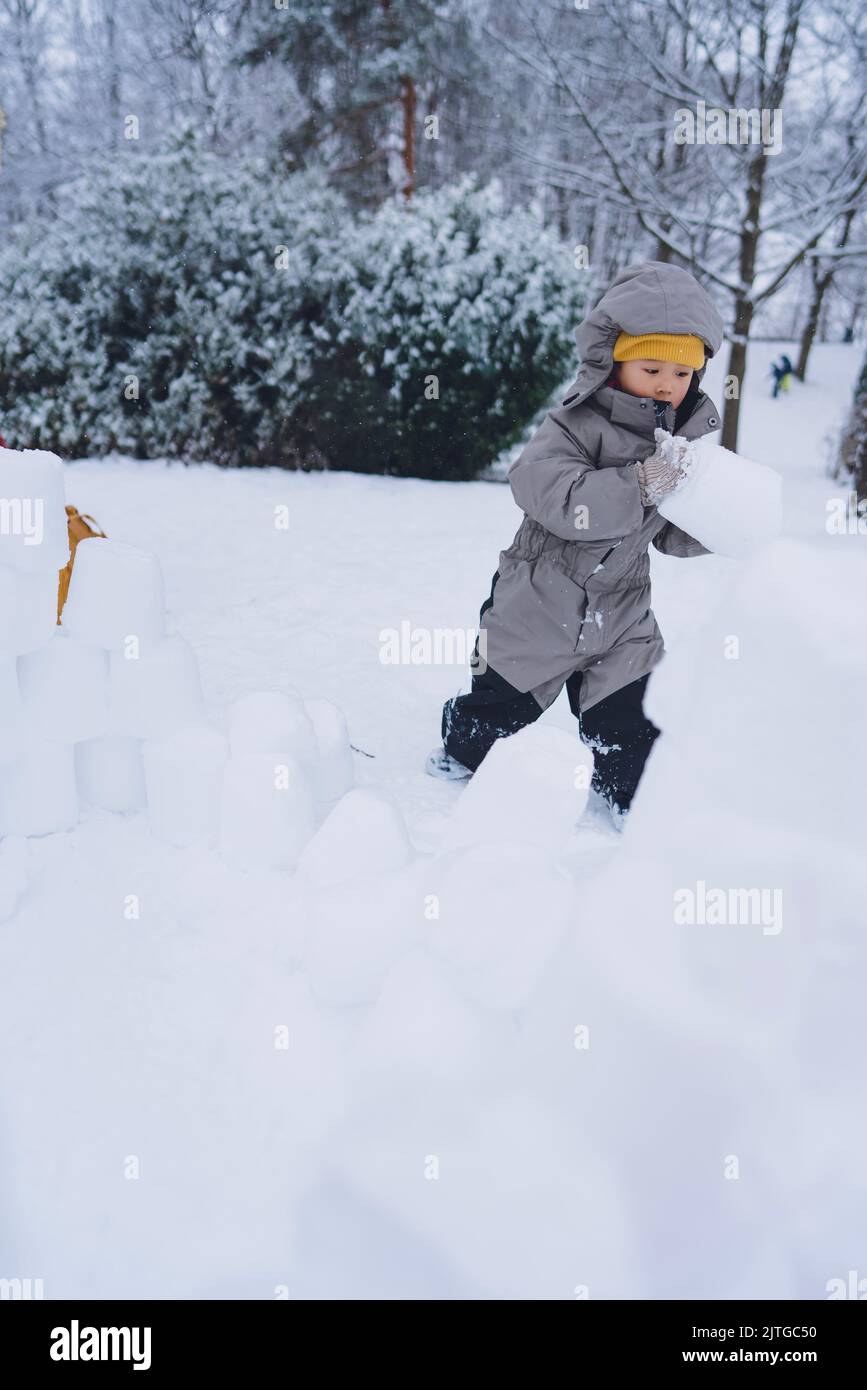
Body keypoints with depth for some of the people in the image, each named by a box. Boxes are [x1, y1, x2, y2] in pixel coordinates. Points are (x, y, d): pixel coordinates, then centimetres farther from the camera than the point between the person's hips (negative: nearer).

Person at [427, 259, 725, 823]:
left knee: (631, 722, 2)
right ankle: (463, 752, 41)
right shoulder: (574, 427, -16)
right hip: (540, 609, -4)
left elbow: (675, 536, 7)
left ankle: (633, 799, 25)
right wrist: (641, 482, -38)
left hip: (622, 618, 4)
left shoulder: (685, 441, 3)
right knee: (502, 703, 13)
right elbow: (560, 500, -33)